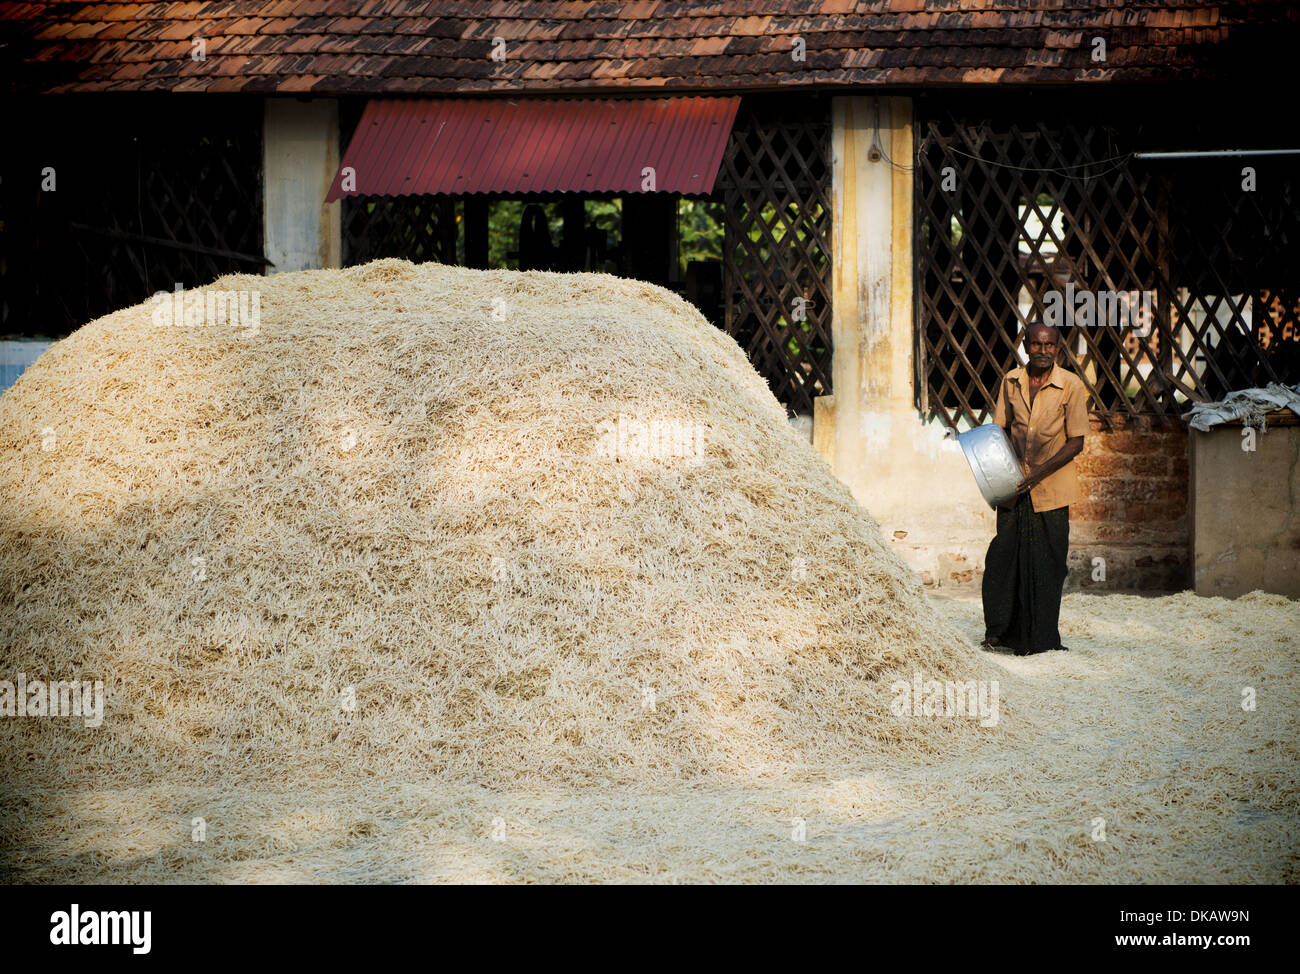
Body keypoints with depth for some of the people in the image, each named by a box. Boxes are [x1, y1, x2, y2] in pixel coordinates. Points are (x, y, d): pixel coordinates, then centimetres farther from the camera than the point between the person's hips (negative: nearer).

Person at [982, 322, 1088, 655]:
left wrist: (1038, 473, -17)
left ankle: (1041, 639, 12)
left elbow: (1076, 442, -9)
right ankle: (1000, 630, 14)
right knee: (1004, 553, -1)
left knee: (1046, 563, 1)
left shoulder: (1071, 386, -9)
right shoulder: (1011, 382, 2)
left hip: (1050, 487, -3)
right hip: (1014, 486, 3)